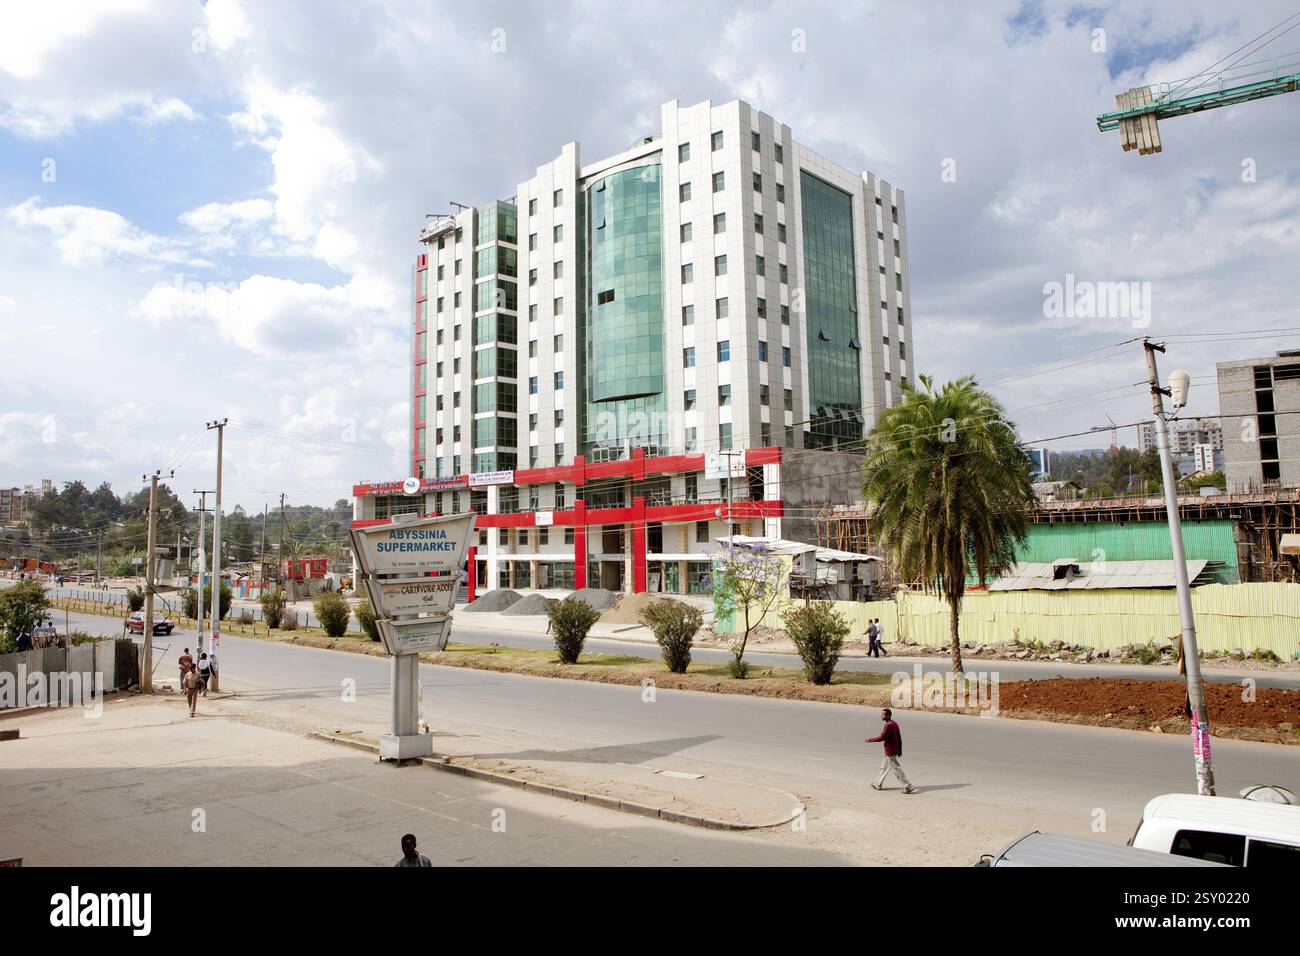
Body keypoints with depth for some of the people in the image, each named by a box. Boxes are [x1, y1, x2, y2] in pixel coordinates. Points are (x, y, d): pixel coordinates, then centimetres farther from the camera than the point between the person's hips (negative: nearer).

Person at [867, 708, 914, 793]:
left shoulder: (888, 725, -20)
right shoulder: (895, 724, 9)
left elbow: (881, 738, -21)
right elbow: (899, 738, 12)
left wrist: (870, 740, -8)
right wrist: (900, 751, 17)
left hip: (890, 752, -10)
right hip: (895, 750, 10)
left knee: (897, 769, -3)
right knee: (884, 766, 18)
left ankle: (909, 787, 0)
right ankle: (878, 784, 27)